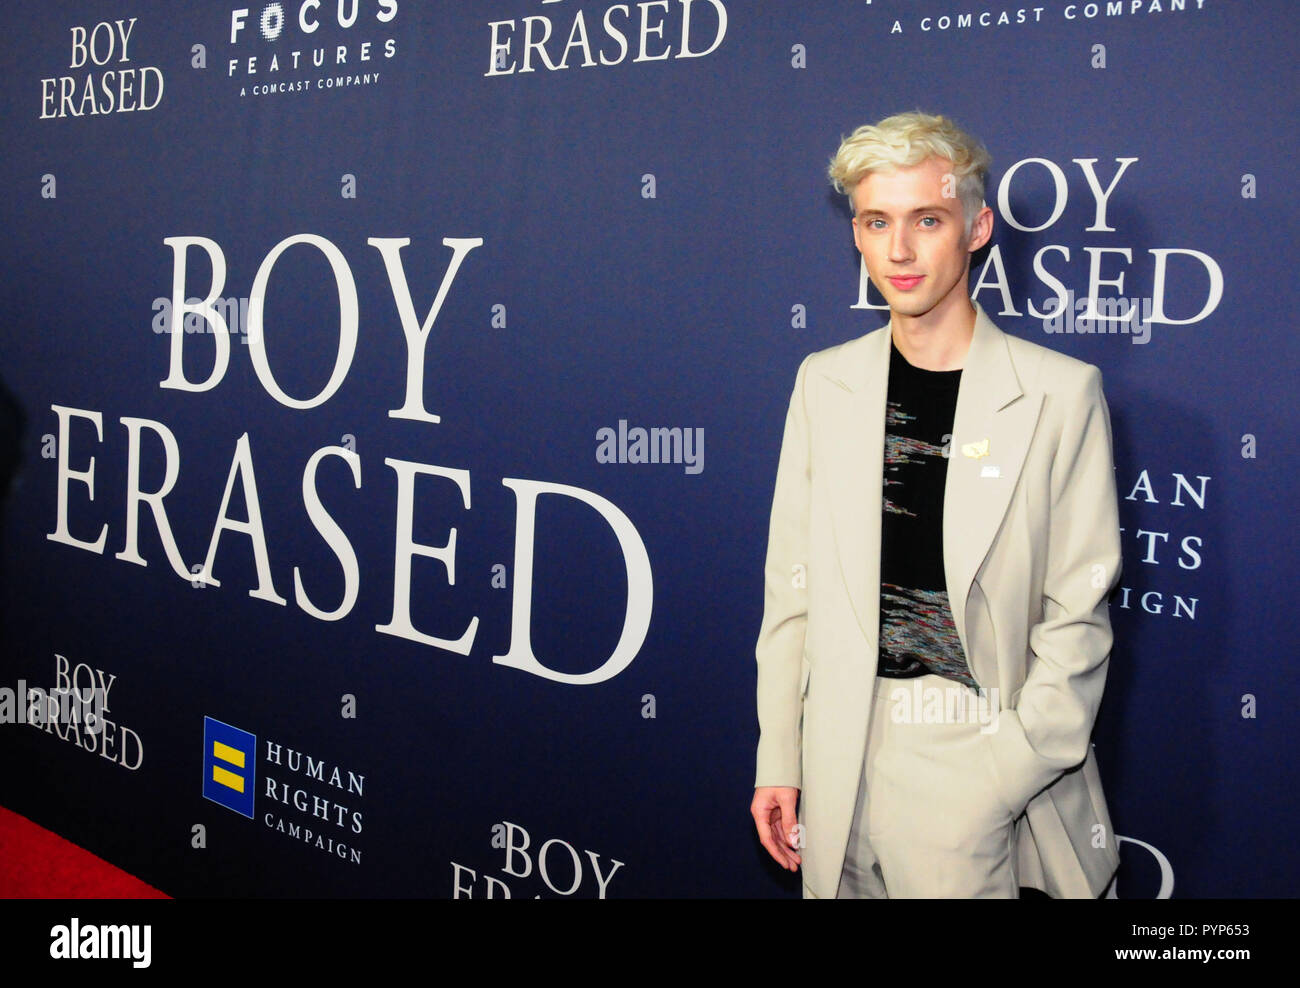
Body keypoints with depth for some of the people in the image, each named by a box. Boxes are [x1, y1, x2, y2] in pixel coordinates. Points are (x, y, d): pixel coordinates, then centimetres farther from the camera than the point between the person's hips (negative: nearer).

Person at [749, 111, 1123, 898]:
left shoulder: (1061, 392, -5)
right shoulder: (824, 382, 6)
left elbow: (1077, 613, -5)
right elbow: (791, 587, 7)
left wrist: (1004, 774, -12)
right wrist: (778, 760, 5)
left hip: (977, 752, -3)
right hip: (840, 750, 3)